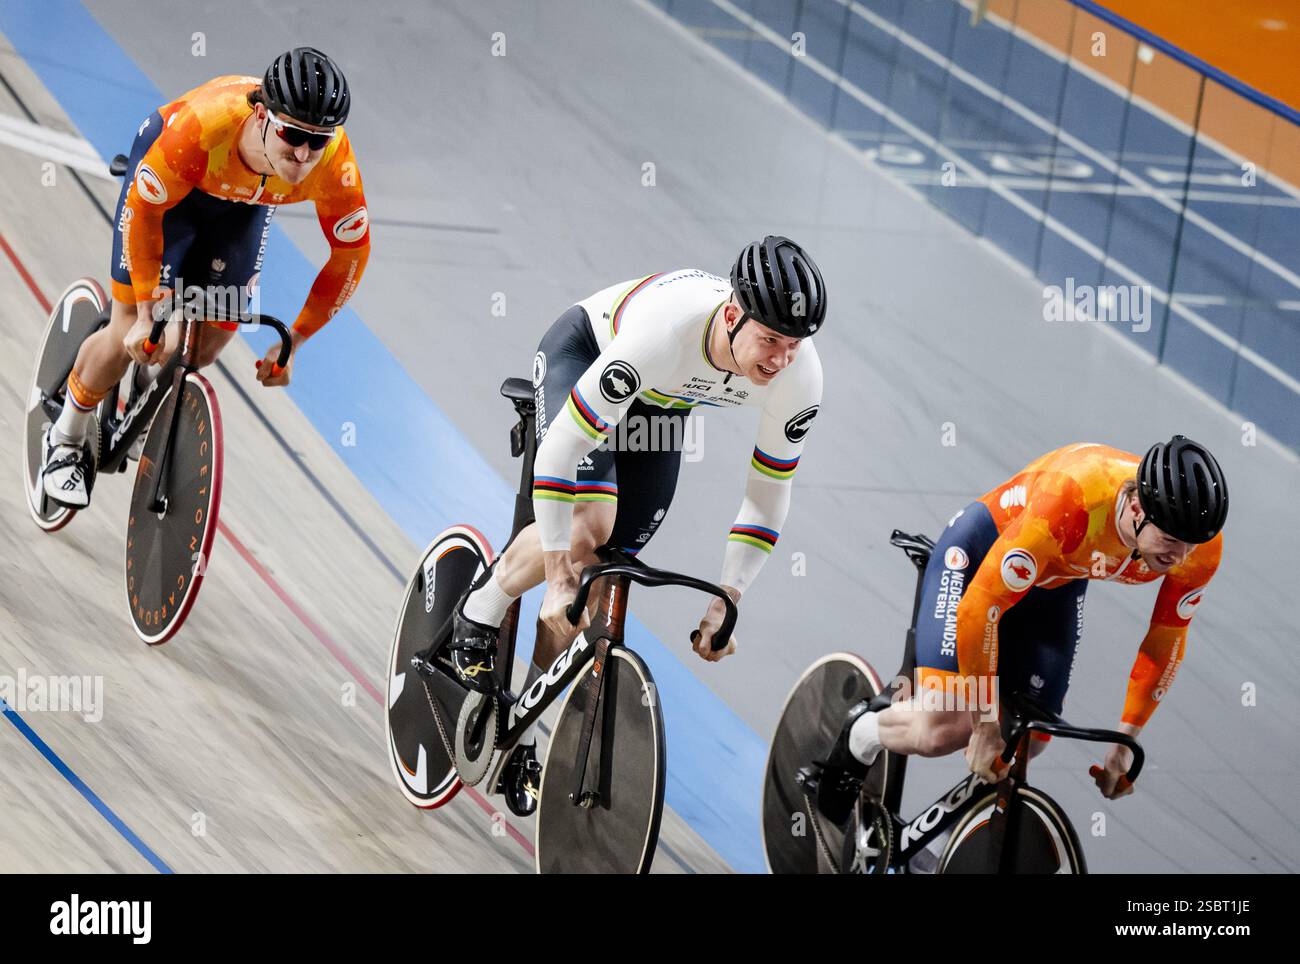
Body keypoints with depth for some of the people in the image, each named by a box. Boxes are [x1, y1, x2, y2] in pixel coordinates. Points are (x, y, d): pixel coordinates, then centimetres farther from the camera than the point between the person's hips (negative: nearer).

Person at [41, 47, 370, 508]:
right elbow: (143, 209, -28)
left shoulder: (336, 165, -36)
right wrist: (145, 312, -23)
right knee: (129, 336, -7)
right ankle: (67, 440, 19)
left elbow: (350, 253, -17)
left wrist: (291, 344, -11)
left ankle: (153, 380, 36)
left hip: (243, 204, 3)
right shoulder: (208, 123, -45)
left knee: (206, 347, 0)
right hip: (169, 180, -3)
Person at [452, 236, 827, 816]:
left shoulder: (799, 376, -30)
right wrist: (559, 582, -38)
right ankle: (478, 617, -2)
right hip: (583, 351, -5)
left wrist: (726, 602, -18)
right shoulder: (664, 331, -45)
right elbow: (560, 449, -40)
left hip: (658, 403, 5)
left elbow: (768, 495, -13)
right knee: (588, 524, -29)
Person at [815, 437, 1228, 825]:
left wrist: (1126, 741, -4)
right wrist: (986, 726, -28)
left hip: (1056, 583, 6)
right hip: (982, 549, -6)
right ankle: (861, 736, 11)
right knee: (944, 731, -21)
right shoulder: (1070, 500, -43)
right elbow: (981, 606, -36)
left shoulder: (1202, 547, -26)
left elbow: (1166, 640, -7)